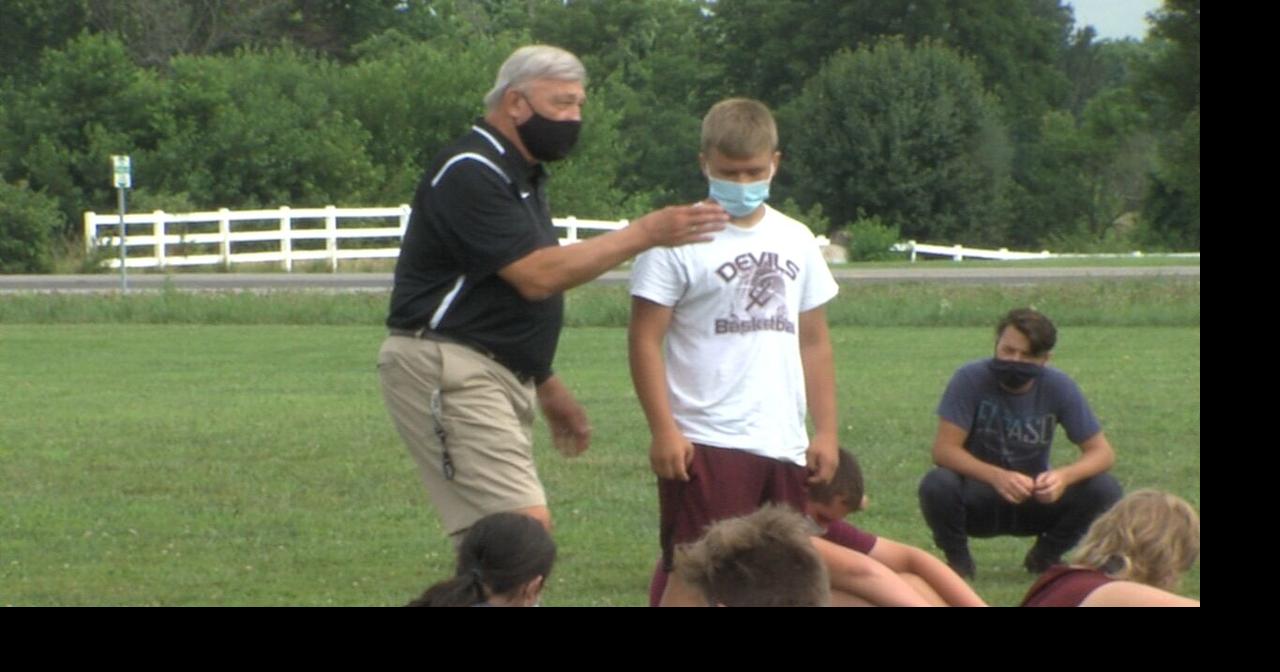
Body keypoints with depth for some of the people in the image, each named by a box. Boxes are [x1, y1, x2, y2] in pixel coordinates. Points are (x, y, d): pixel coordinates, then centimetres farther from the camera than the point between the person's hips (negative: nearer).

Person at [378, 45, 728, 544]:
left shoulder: (520, 176, 19)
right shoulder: (471, 174, -14)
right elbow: (537, 276, -21)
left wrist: (548, 387, 25)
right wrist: (645, 234, -19)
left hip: (501, 374, 10)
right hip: (447, 370, -10)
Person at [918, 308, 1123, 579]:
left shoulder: (1059, 388, -11)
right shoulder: (970, 380, -18)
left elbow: (1102, 452, -11)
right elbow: (944, 449, -24)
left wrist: (1064, 476, -34)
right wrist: (996, 476, -42)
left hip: (1035, 502, 2)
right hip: (978, 503, -2)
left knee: (1104, 488, -21)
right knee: (937, 485, -35)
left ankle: (1045, 557, 6)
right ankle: (958, 560, -3)